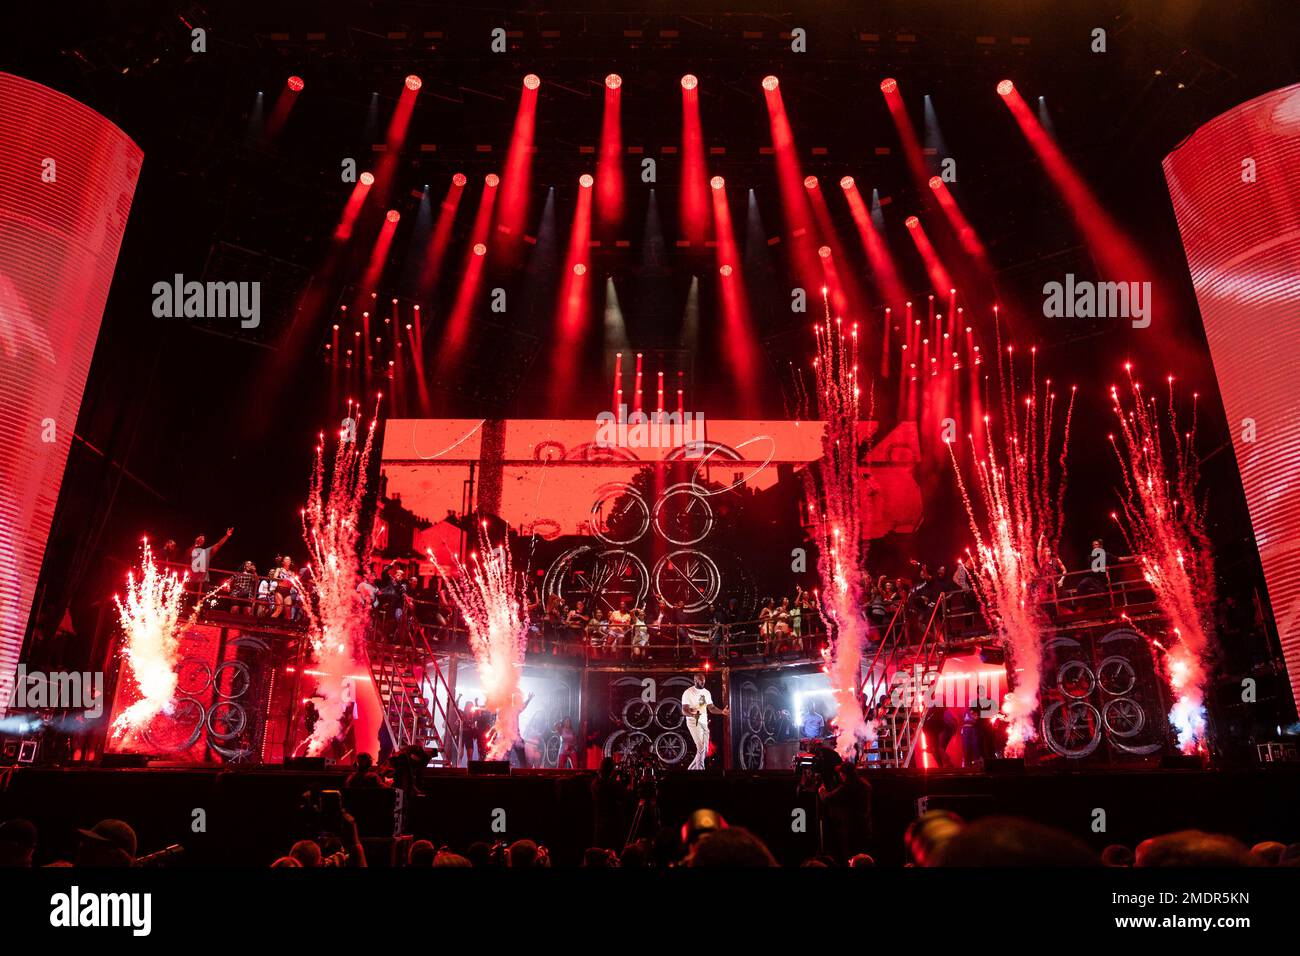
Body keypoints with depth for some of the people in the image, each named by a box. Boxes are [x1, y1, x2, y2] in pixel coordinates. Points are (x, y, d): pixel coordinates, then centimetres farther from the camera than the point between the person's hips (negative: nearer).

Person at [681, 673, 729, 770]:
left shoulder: (706, 692, 11)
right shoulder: (688, 692, -9)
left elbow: (711, 708, 11)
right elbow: (684, 710, -14)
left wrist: (722, 711, -9)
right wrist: (693, 715, -36)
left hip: (704, 723, 7)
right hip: (694, 722, -7)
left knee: (705, 751, 8)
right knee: (701, 749, -18)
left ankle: (691, 768, 23)